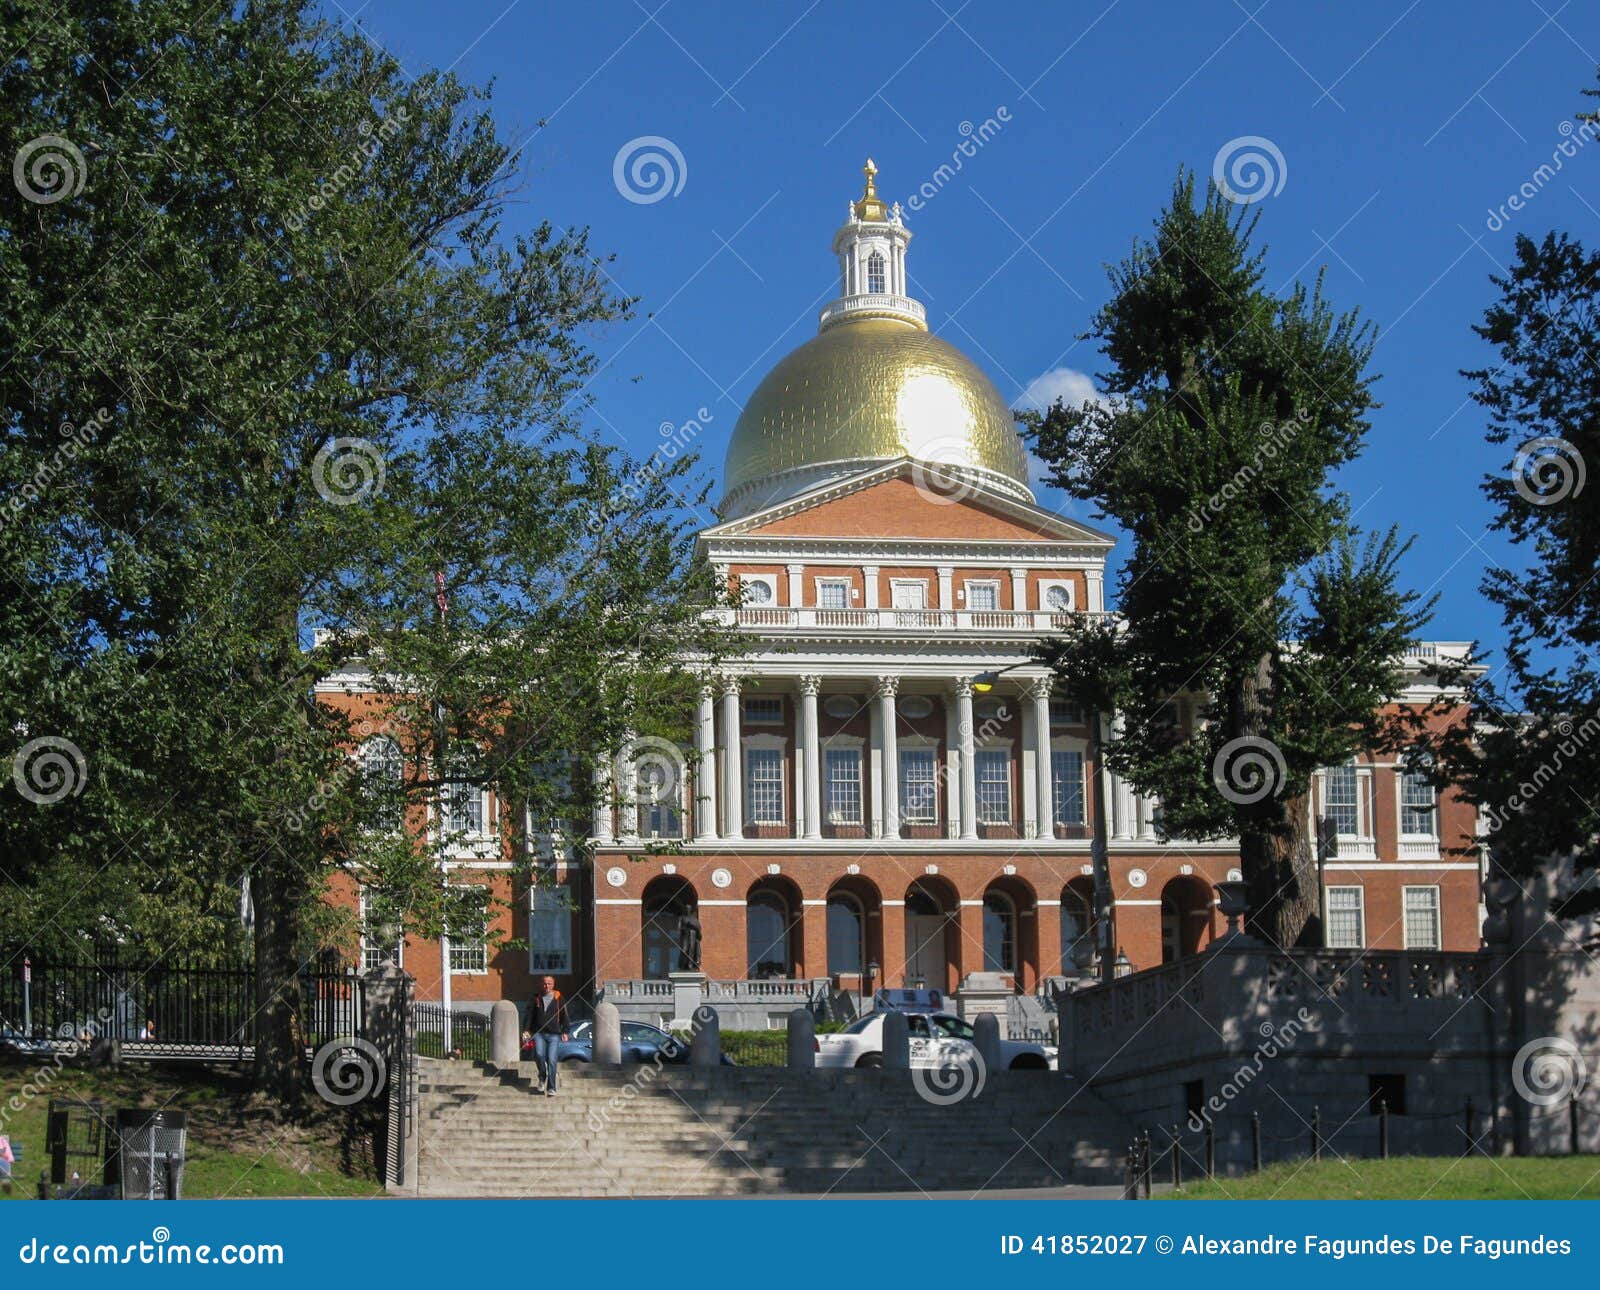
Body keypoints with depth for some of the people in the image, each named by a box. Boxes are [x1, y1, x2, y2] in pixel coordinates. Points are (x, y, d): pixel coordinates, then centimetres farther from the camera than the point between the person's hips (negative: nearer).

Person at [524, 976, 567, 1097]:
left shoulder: (558, 999, 9)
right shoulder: (536, 999, 11)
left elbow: (564, 1016, 9)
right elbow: (530, 1014, 10)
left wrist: (564, 1031, 1)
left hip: (554, 1034, -1)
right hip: (539, 1033, 1)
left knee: (552, 1060, -8)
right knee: (539, 1054, -20)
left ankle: (551, 1088, -2)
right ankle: (543, 1077, 6)